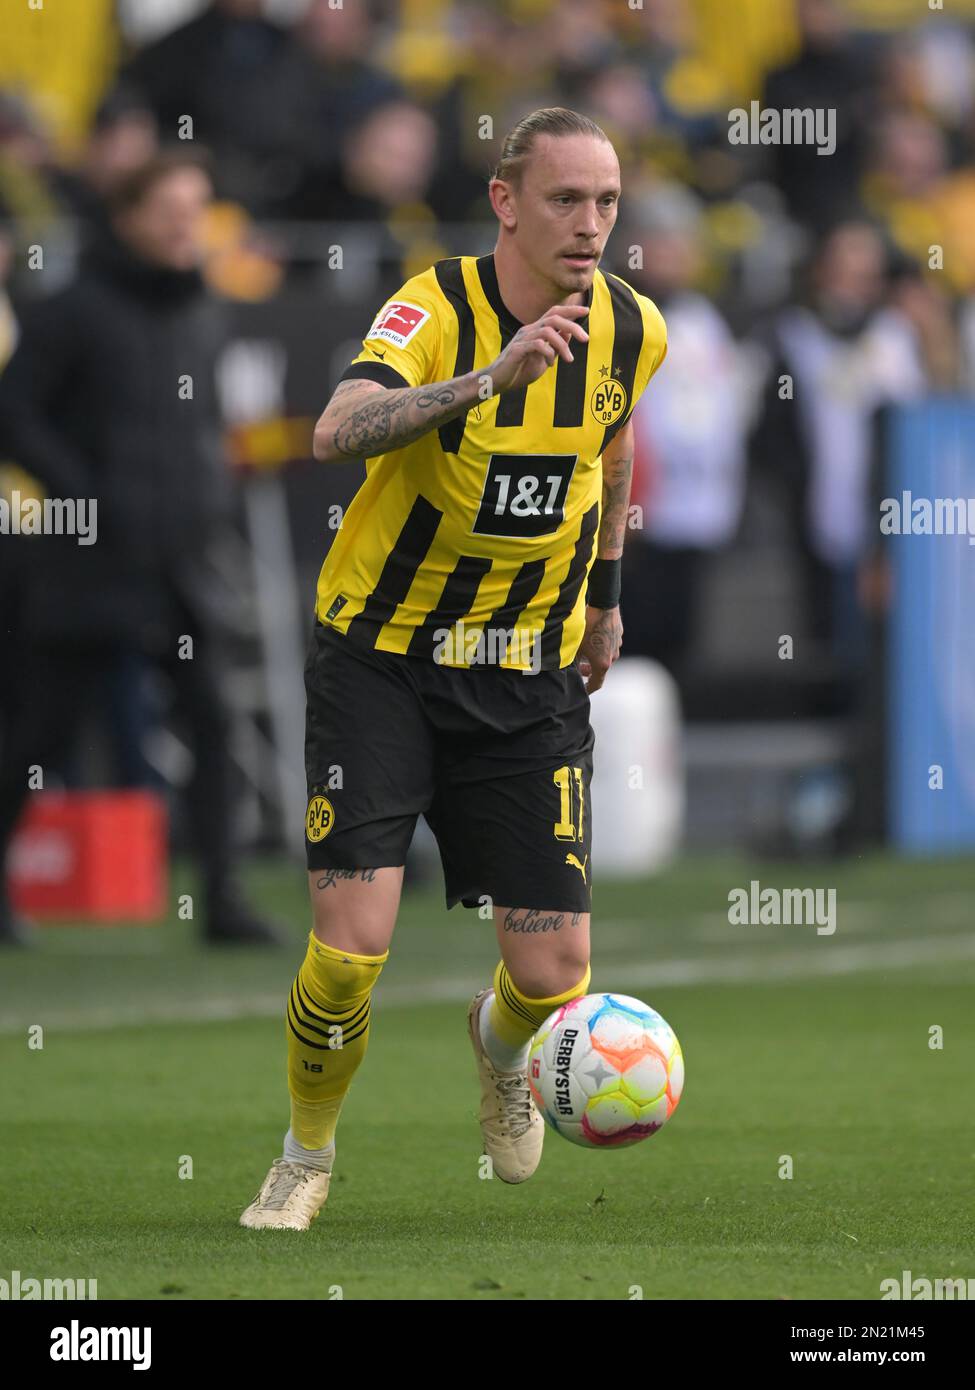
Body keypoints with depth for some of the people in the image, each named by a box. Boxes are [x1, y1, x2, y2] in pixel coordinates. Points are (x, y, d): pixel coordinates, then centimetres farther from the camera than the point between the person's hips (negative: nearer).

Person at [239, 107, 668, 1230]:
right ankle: (306, 1156, 15)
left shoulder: (632, 332, -3)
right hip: (381, 656, -3)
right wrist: (491, 376, -50)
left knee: (554, 975, -4)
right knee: (351, 946, -14)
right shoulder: (439, 310, -19)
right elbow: (338, 431, -38)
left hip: (530, 675, 3)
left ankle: (500, 1043, 35)